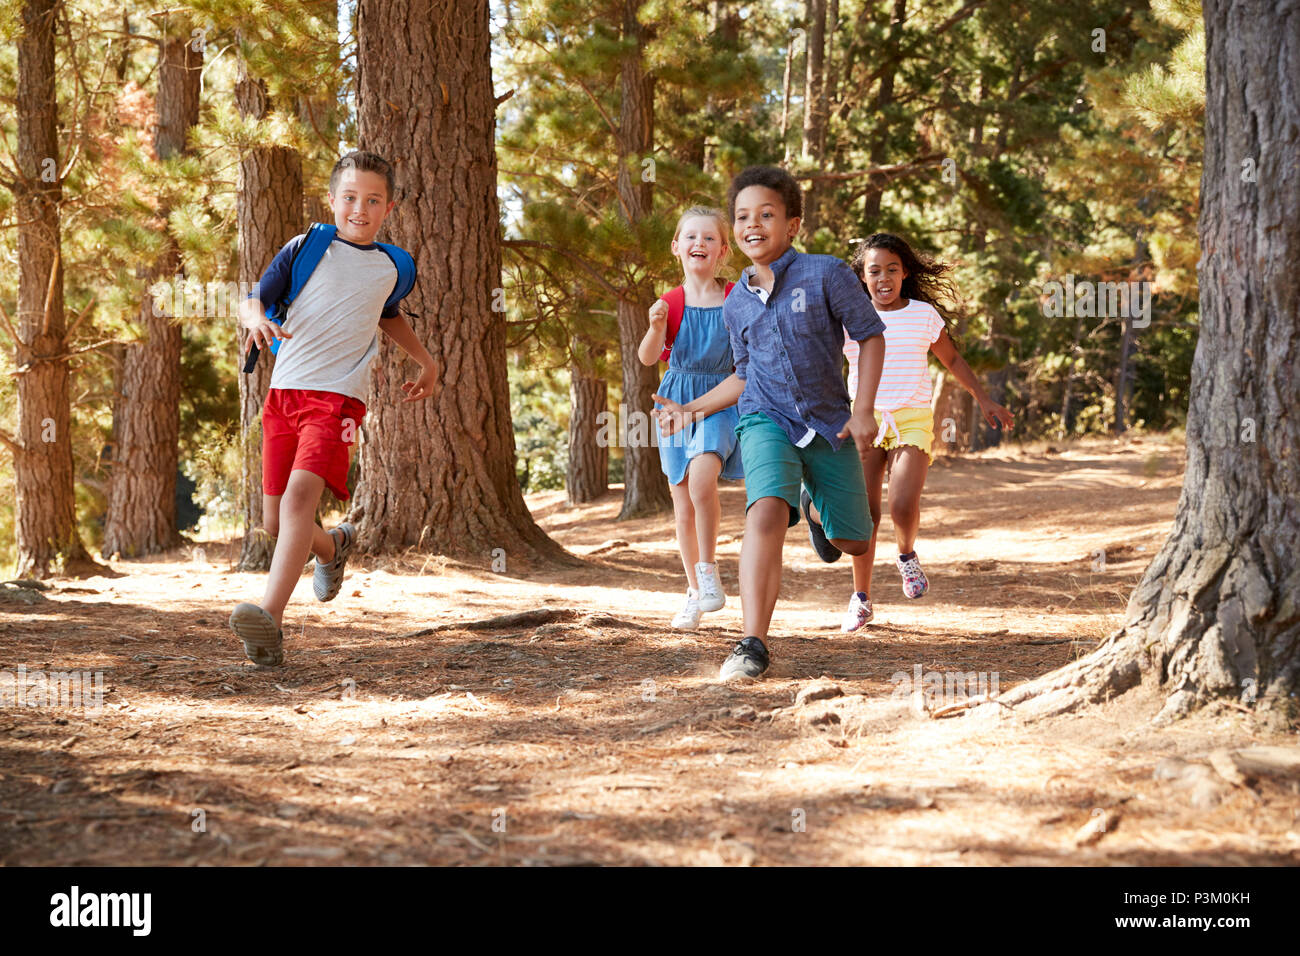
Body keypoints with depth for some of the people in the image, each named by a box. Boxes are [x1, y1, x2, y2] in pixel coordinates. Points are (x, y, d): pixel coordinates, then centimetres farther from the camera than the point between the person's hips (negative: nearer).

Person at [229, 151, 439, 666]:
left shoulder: (392, 268, 14)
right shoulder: (305, 250, 6)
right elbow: (251, 301, 1)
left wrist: (427, 362, 37)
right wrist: (256, 318, -21)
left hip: (338, 396, -1)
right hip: (285, 391, 2)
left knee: (301, 492, -26)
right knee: (275, 520, 5)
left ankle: (271, 616, -38)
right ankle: (333, 546, 41)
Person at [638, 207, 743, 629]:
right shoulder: (671, 302, -3)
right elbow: (648, 357, -16)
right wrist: (655, 328, -35)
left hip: (720, 400, -2)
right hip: (677, 401, 2)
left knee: (702, 476, -29)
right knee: (683, 507, 5)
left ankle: (708, 573, -15)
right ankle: (695, 593, 21)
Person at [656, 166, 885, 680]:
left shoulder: (826, 274, -9)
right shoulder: (737, 304, 5)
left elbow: (871, 335, -3)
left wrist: (863, 411, -9)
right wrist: (692, 409, 11)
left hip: (829, 423, -1)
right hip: (767, 420, 1)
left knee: (853, 542, 9)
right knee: (766, 512, -28)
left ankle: (816, 507, 49)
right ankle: (753, 645, -30)